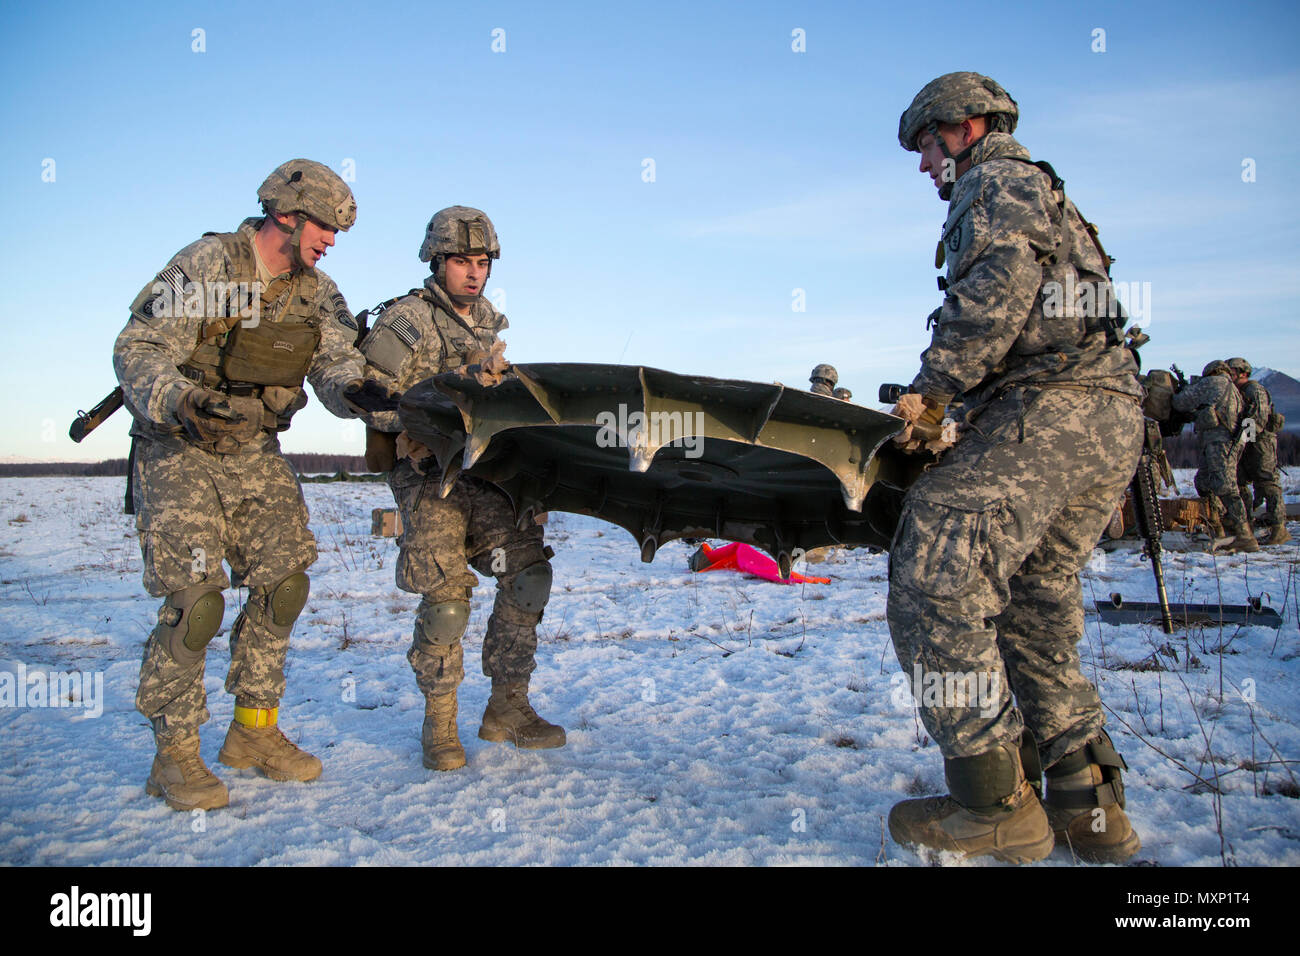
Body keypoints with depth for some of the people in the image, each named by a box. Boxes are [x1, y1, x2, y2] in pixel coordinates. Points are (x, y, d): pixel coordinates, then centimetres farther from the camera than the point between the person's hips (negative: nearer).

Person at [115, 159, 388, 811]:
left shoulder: (317, 293, 4)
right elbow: (137, 351, -17)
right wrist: (180, 402, -37)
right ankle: (175, 754, 4)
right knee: (195, 601, -13)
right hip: (178, 449, -6)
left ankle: (254, 730, 18)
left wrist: (360, 391, -30)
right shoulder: (206, 265, -14)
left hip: (256, 453, 6)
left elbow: (337, 367, -6)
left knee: (284, 585, 2)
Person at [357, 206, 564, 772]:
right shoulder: (405, 321, -4)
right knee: (447, 592, -14)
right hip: (426, 471, -6)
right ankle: (438, 723, 4)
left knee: (528, 568, -7)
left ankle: (506, 708, 5)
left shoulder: (487, 322, 17)